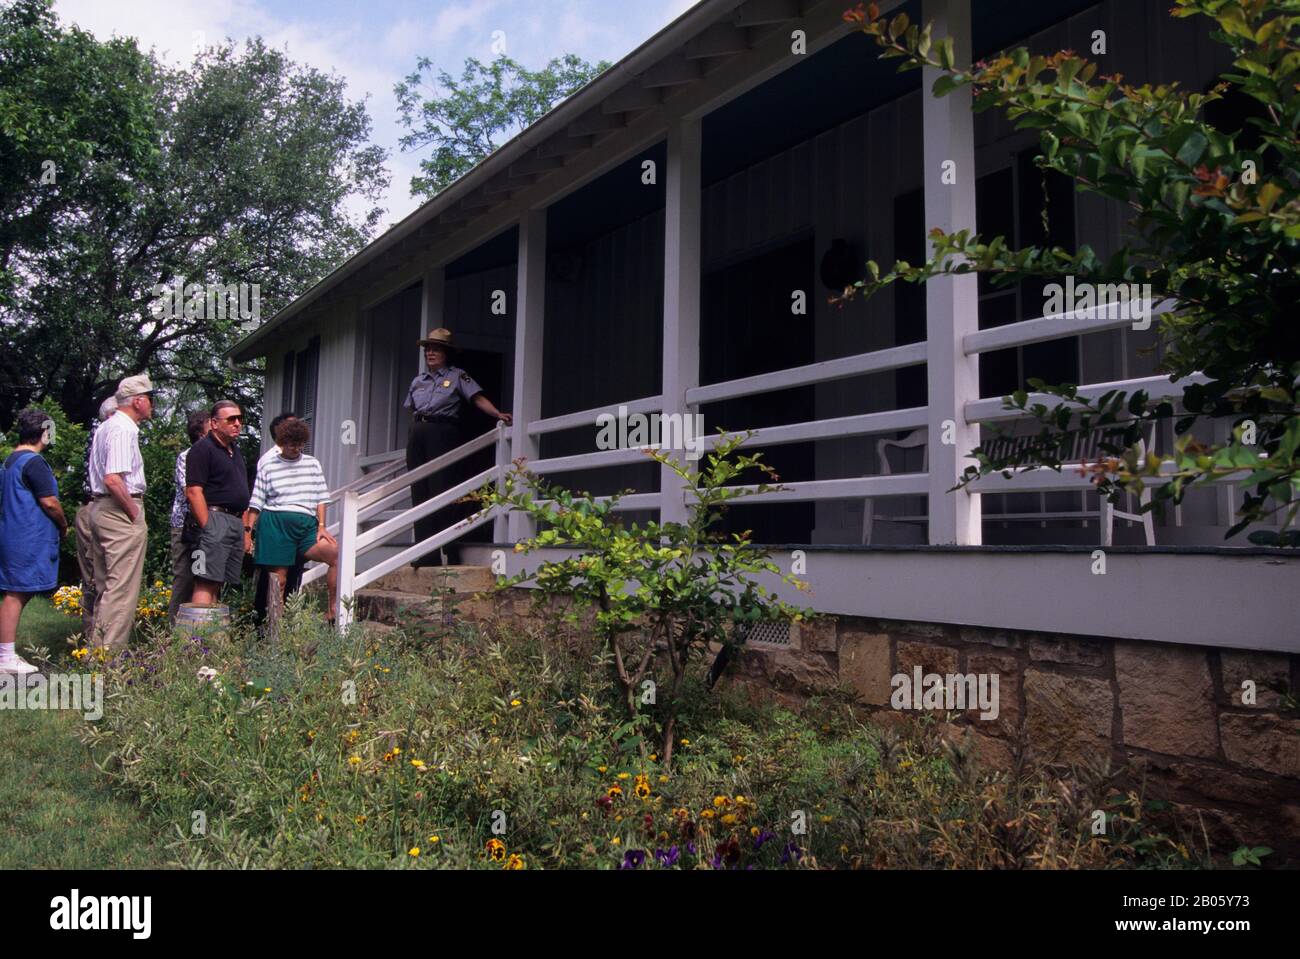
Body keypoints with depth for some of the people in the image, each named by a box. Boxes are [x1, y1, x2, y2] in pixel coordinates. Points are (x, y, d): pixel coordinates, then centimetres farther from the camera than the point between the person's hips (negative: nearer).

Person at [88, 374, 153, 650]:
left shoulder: (105, 428, 18)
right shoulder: (124, 429, -15)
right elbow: (113, 479, -25)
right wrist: (135, 513, -15)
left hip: (101, 509, 11)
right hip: (120, 513, -11)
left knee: (105, 585, 16)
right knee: (122, 587, -8)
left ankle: (99, 647, 23)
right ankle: (112, 652, -7)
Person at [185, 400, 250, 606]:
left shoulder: (234, 450, 20)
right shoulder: (203, 449, -7)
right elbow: (193, 491, -15)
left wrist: (245, 527, 19)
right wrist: (207, 527, -19)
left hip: (236, 522, 9)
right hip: (215, 518, -9)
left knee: (218, 583, 10)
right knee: (206, 583, -12)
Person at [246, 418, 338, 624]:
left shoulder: (312, 463, 17)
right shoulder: (267, 465, 11)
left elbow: (321, 498, 14)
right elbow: (256, 502, 9)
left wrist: (321, 526, 3)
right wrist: (248, 530, 1)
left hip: (307, 525, 2)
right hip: (276, 523, -2)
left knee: (336, 553, -21)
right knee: (279, 578, -4)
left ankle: (334, 610, -17)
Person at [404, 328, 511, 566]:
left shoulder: (457, 376, 7)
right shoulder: (418, 381, 22)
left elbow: (478, 398, -5)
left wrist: (498, 414, -20)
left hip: (443, 434, -5)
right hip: (418, 436, 5)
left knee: (443, 493, -11)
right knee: (420, 495, 1)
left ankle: (451, 553, -7)